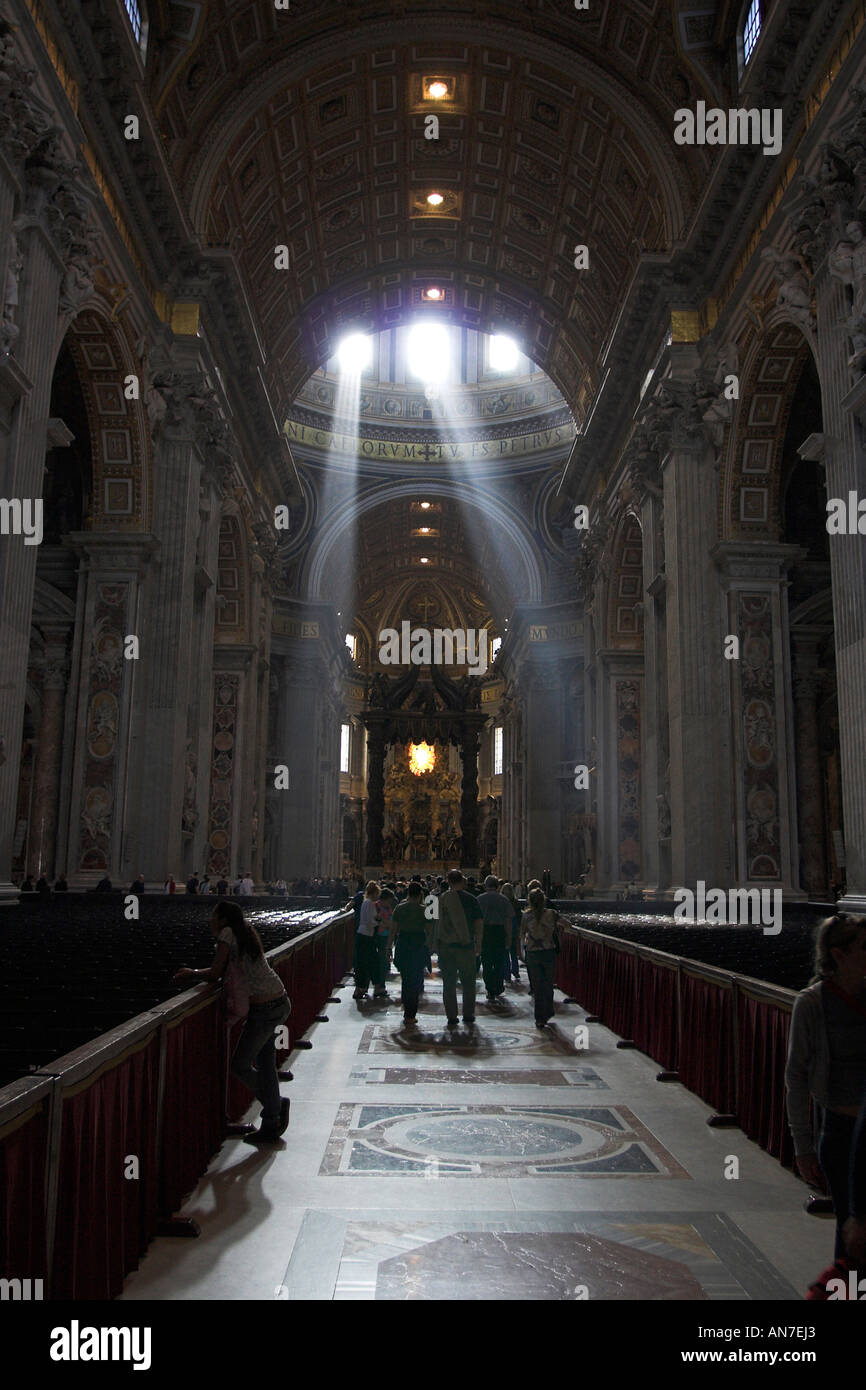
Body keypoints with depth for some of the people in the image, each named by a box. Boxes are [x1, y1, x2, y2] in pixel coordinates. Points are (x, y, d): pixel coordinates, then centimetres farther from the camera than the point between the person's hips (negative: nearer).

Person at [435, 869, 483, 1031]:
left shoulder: (442, 899, -2)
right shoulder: (470, 899, -3)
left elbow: (436, 923, 0)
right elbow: (479, 923, -1)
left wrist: (435, 944, 9)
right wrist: (478, 944, 8)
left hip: (445, 945, 0)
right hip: (466, 945, 0)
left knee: (449, 983, 7)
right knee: (468, 982, 12)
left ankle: (451, 1018, 7)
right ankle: (469, 1017, 15)